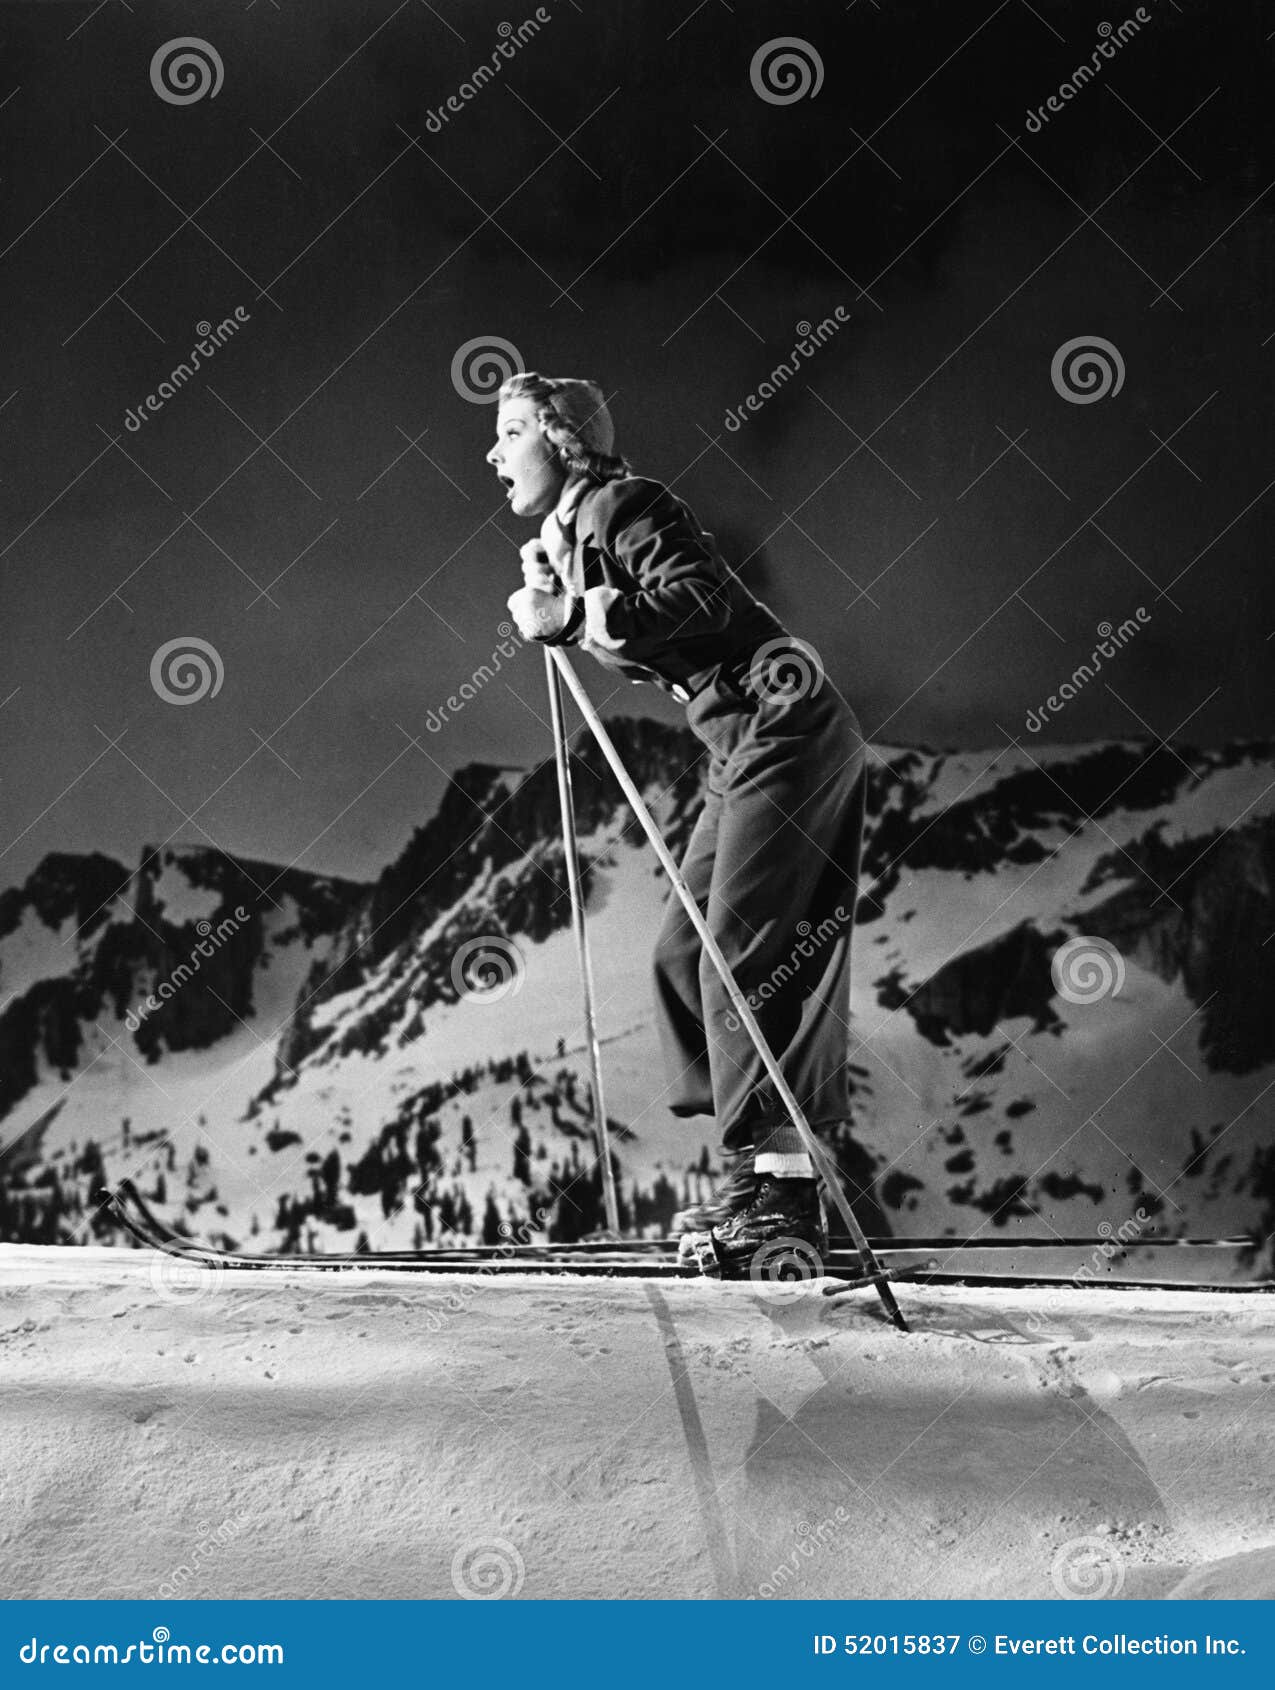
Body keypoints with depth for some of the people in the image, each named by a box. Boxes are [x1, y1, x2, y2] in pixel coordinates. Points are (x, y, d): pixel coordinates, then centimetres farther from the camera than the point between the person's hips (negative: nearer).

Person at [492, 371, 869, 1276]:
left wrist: (579, 614, -20)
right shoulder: (573, 529, 21)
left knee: (745, 954, -14)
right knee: (687, 949, 8)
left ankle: (788, 1190, -15)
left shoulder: (619, 506, -8)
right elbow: (646, 652, 15)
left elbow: (703, 603, -22)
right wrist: (555, 606, 2)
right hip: (750, 745, 10)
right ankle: (760, 1172, 10)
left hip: (786, 727, -10)